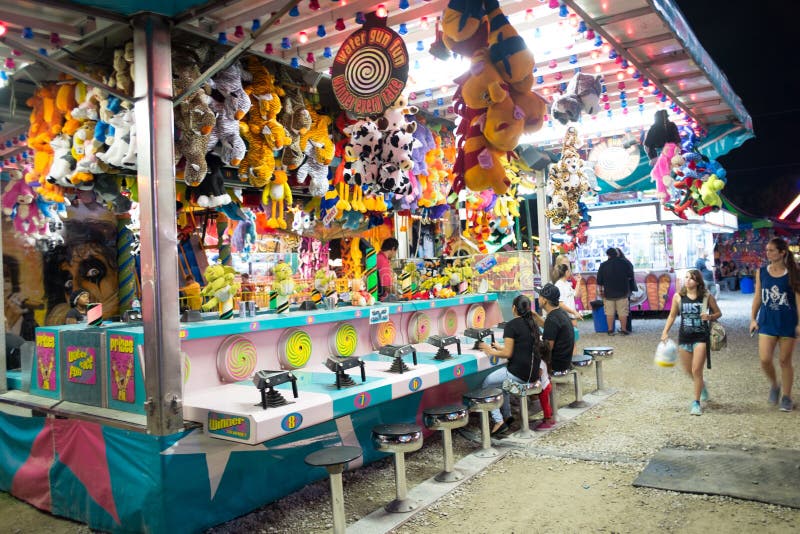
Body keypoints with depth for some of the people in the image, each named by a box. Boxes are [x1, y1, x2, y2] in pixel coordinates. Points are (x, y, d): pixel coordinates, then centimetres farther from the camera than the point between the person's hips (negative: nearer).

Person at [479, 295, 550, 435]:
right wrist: (501, 348, 21)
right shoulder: (532, 324, 12)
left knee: (486, 384, 8)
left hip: (519, 373, -8)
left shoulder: (511, 325, -11)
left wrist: (491, 352, 2)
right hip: (533, 372, 8)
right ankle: (507, 416, 30)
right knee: (501, 379, 30)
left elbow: (508, 354, -14)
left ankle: (498, 421, 2)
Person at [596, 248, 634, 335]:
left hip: (608, 292, 0)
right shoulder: (625, 263, -1)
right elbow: (630, 277, 3)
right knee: (623, 312, 4)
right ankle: (623, 330, 7)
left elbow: (599, 281, 1)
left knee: (609, 312, 5)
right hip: (622, 292, 0)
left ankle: (610, 330, 8)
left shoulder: (603, 265, -1)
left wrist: (601, 290, 13)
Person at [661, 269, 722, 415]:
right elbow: (672, 316, 9)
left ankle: (696, 402, 6)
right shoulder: (679, 297, 0)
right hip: (684, 337, 3)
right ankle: (702, 386, 48)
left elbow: (718, 313, 6)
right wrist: (665, 332, 2)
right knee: (688, 370, 15)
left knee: (696, 370, -9)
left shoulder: (706, 296, -5)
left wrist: (710, 317, -16)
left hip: (701, 337, -3)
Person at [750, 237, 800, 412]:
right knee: (765, 359, -6)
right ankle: (774, 385, 24)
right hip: (767, 321, 2)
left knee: (785, 360, 7)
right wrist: (753, 318, 3)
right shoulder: (761, 272, 2)